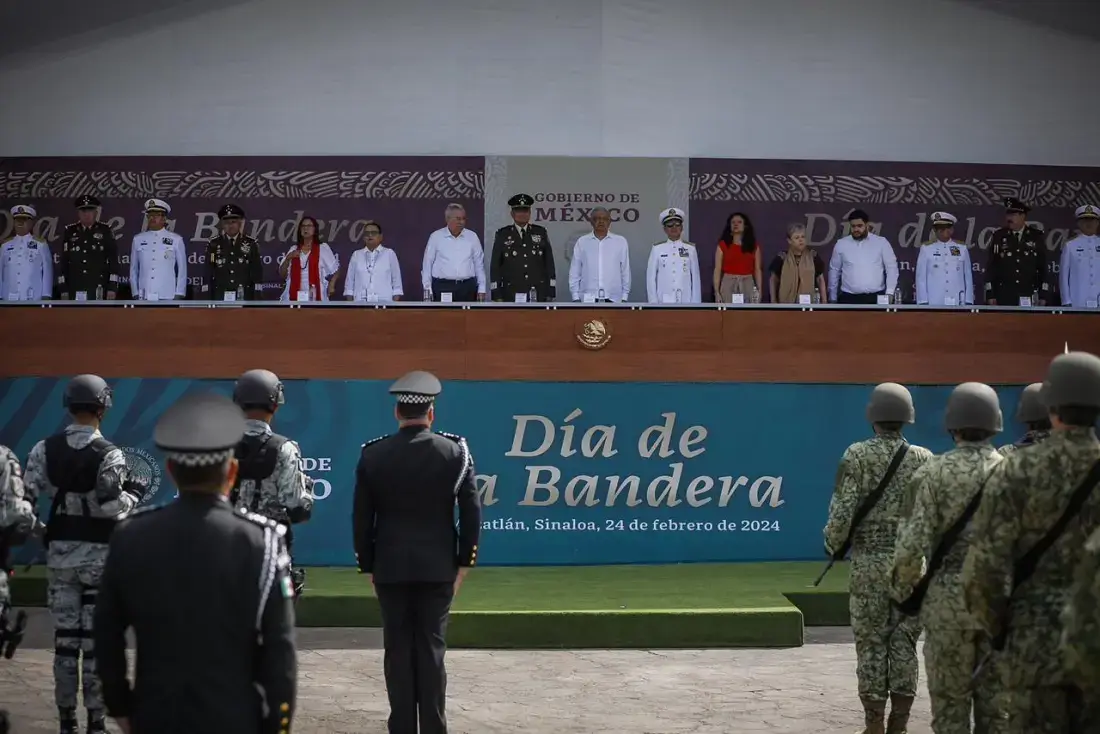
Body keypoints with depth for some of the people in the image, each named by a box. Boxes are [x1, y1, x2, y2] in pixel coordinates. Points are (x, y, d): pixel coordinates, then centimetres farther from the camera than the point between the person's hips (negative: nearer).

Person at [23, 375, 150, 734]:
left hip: (60, 551, 4)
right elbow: (110, 507, -18)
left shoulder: (44, 449, 0)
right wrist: (135, 493, 0)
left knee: (64, 638, 10)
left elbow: (24, 498, -3)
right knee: (96, 639, 3)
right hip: (99, 554, -4)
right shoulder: (109, 455, -12)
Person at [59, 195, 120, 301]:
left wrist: (112, 287, -5)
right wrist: (63, 289, 3)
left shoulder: (106, 231, 4)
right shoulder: (69, 232, 9)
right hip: (75, 289, 2)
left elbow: (113, 261, 2)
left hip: (99, 288, -2)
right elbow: (63, 262, 9)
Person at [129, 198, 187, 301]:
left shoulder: (176, 240, 3)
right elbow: (133, 269, 14)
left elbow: (182, 269, 5)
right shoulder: (138, 239, 9)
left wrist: (179, 295, 0)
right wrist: (135, 294, 8)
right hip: (144, 297, 2)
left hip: (167, 296, -2)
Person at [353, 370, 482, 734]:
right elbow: (471, 513, -3)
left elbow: (361, 518, 1)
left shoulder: (372, 454, -2)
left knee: (398, 650, 6)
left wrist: (367, 565, 11)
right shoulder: (455, 452, -4)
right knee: (432, 649, 4)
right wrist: (464, 562, 6)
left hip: (390, 568, 0)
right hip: (438, 567, 0)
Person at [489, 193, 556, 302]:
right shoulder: (502, 235, 5)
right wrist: (497, 296, -3)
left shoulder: (541, 233, 9)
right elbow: (495, 266, 4)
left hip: (538, 294, 1)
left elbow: (549, 263, 9)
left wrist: (550, 293, 4)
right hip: (511, 295, -1)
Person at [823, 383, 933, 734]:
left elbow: (842, 510, -9)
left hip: (868, 563, -2)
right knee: (904, 645, 7)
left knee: (871, 645, 4)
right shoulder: (923, 459, 0)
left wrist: (833, 543, 8)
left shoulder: (856, 455, -6)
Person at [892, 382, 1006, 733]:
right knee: (996, 695, 9)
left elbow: (912, 544, -11)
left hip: (949, 597, -2)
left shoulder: (934, 472, -6)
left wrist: (903, 590, 4)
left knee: (950, 697, 6)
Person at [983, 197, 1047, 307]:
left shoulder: (1037, 237, 6)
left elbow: (1043, 268, 7)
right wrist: (990, 294, -2)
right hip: (1003, 296, 0)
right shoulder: (998, 236, 5)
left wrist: (1043, 296, 1)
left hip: (1029, 296, 0)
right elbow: (990, 267, 5)